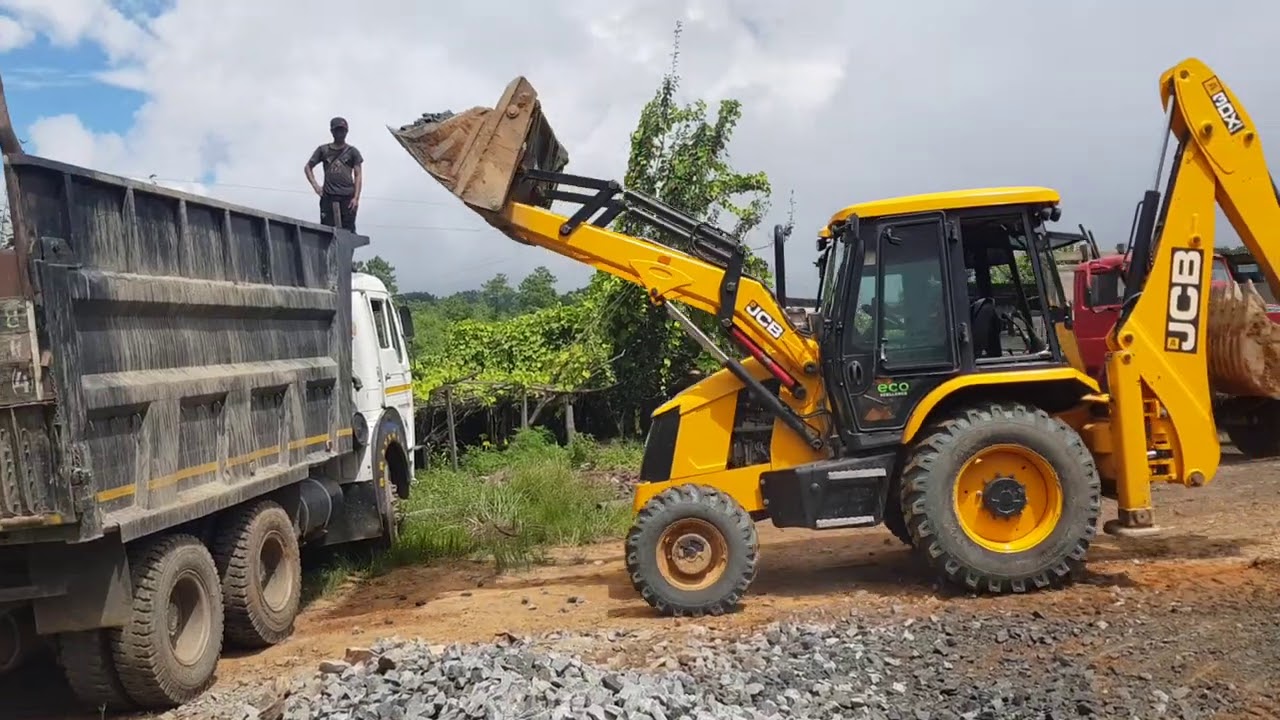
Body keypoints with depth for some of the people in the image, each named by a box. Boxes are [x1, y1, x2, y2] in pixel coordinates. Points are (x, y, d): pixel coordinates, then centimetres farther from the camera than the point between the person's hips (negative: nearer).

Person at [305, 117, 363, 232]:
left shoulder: (352, 151, 10)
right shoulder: (323, 150, 13)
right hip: (328, 196, 1)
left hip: (347, 197, -1)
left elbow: (358, 175, 5)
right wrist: (315, 184, 3)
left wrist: (356, 198, -6)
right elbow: (308, 167, 20)